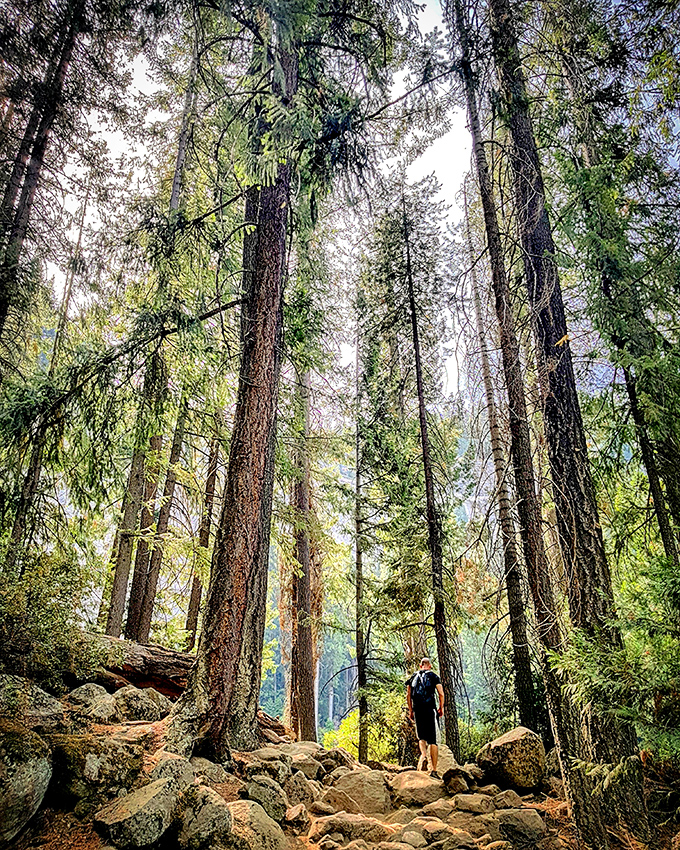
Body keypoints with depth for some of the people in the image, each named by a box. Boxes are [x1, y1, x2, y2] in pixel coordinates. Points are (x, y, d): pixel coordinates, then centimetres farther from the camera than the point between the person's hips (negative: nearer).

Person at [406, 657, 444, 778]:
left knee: (421, 737, 12)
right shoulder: (434, 676, 6)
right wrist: (441, 708, 9)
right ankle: (434, 770, -1)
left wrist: (410, 710, 18)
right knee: (433, 740, 3)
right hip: (430, 710, -2)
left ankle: (424, 755, -18)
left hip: (417, 710, 2)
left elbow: (408, 695, 12)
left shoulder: (414, 676, 15)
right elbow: (441, 693, -3)